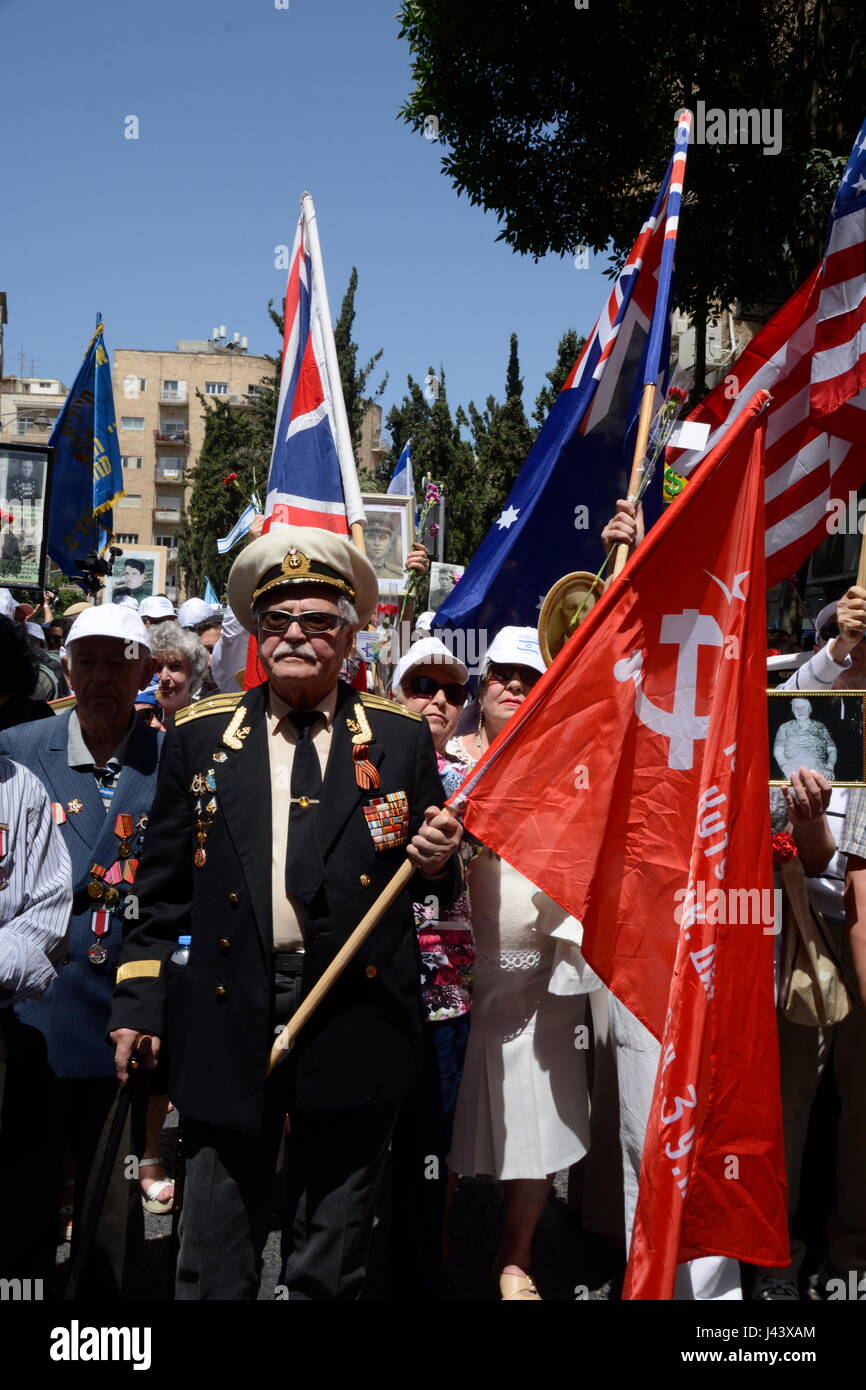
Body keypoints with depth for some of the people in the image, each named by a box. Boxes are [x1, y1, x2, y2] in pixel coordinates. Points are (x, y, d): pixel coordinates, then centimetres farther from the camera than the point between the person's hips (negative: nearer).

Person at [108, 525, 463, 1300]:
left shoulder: (401, 738, 3)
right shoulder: (201, 736, 5)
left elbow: (434, 883, 8)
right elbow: (164, 887, 7)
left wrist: (436, 860, -14)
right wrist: (139, 1001, 4)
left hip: (356, 1017, 0)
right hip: (229, 1016, 1)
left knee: (331, 1264, 15)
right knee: (217, 1261, 9)